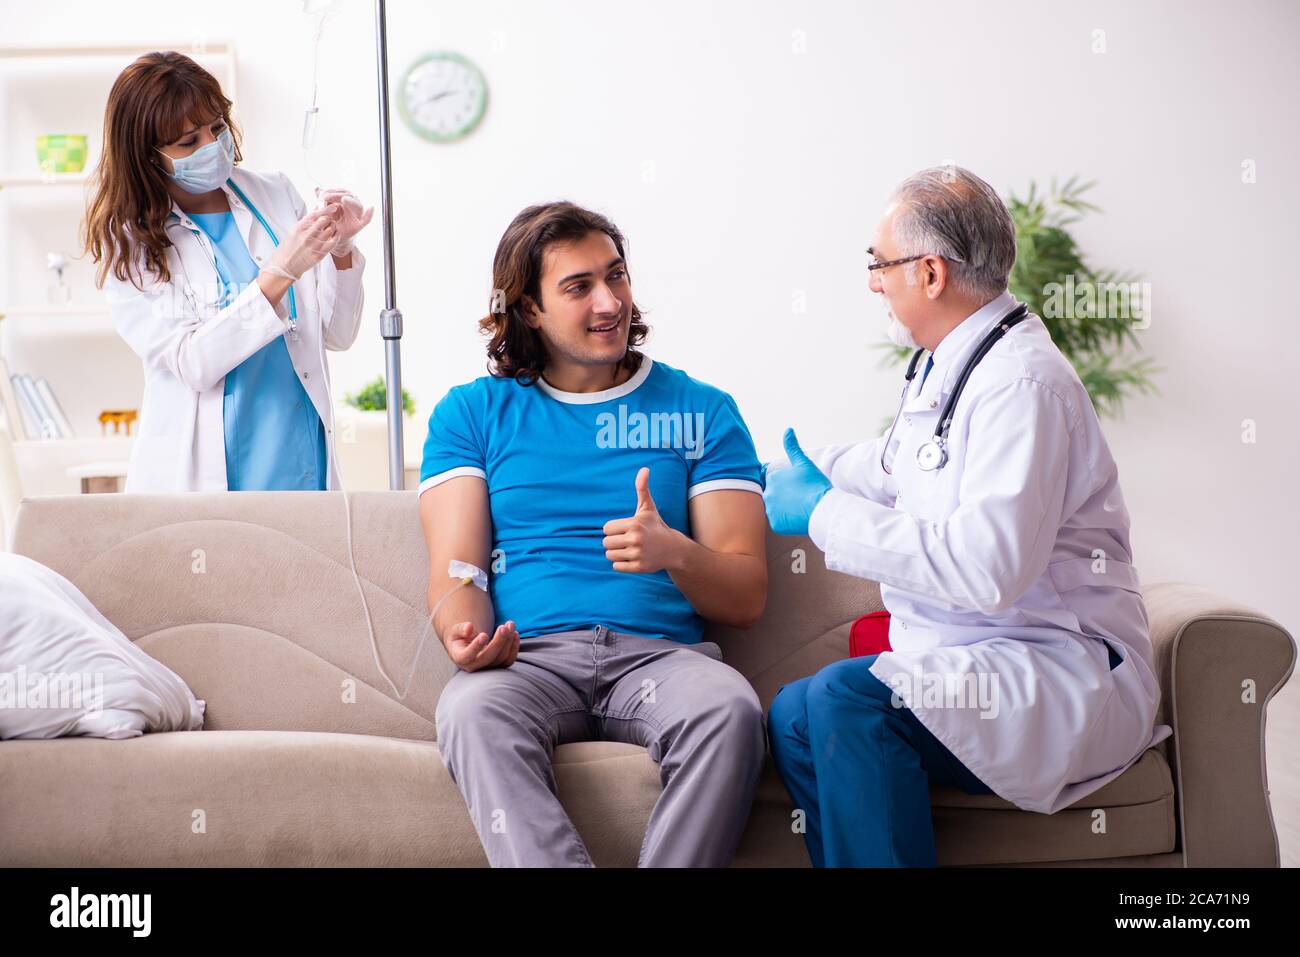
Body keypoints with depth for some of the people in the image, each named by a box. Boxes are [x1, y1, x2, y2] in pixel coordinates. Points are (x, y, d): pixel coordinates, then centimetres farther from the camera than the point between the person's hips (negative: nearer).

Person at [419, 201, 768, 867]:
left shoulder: (703, 411, 16)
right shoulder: (471, 412, 17)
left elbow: (746, 599, 8)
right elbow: (456, 571, 6)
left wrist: (674, 553, -14)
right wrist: (468, 637, -18)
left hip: (660, 654, 0)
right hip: (527, 658, 0)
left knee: (730, 710, -34)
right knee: (473, 710, -35)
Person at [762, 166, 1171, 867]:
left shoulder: (1022, 382, -17)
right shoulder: (944, 367, 14)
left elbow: (986, 567, -29)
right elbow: (888, 470, 36)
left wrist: (824, 514, -19)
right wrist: (786, 478, 39)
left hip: (1064, 672, -9)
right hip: (959, 664, 9)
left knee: (847, 699, -30)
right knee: (792, 714, -14)